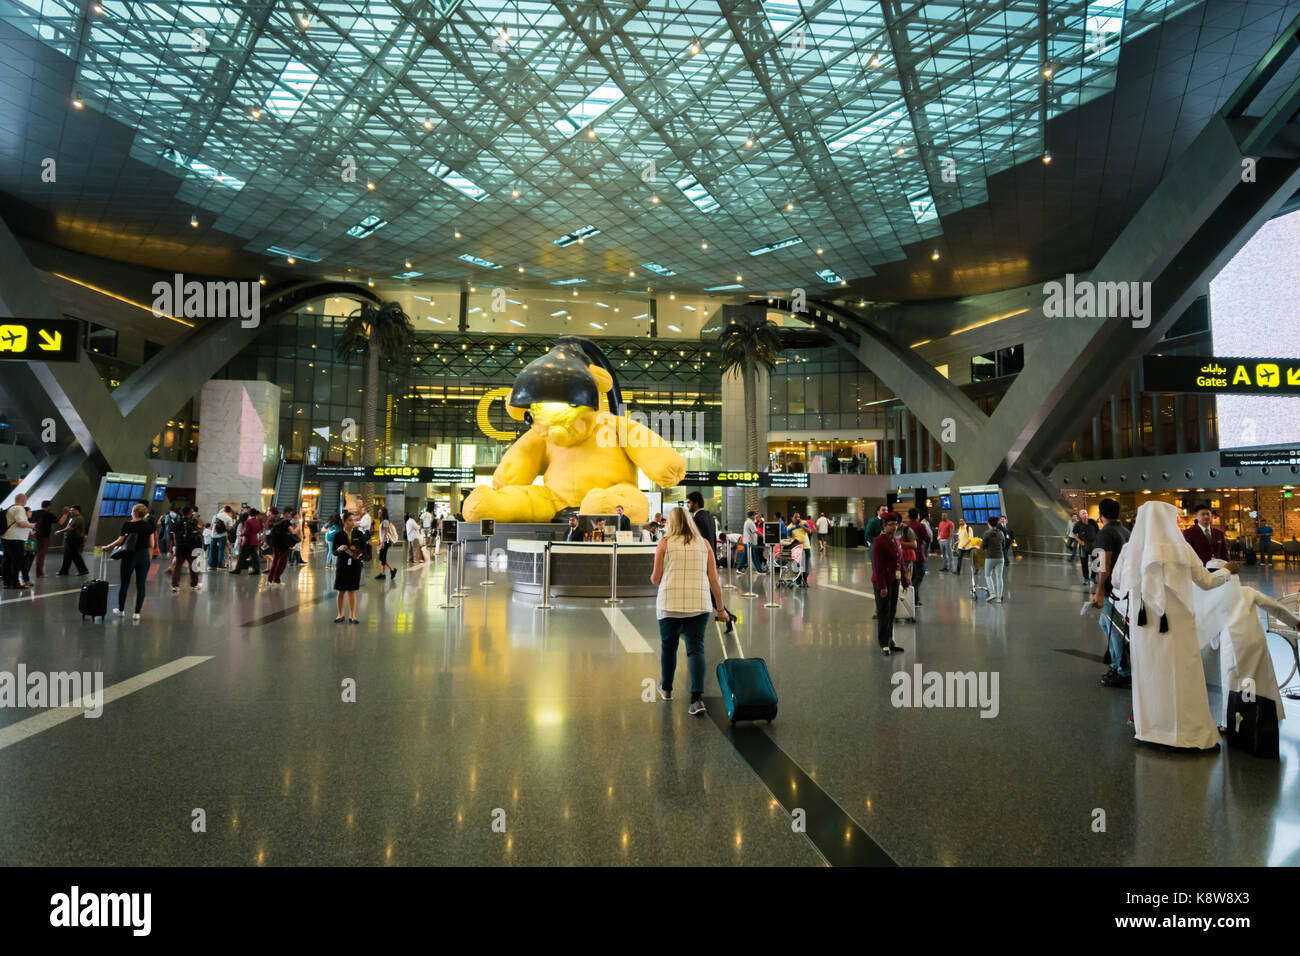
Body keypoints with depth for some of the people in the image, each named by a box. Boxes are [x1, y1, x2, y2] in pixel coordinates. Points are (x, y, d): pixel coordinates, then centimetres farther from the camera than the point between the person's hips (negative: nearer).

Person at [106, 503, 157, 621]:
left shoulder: (127, 525, -7)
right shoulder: (148, 525, 0)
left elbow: (120, 541, -13)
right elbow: (152, 544, -2)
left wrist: (107, 547, 0)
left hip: (129, 556, -2)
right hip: (144, 556, 2)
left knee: (124, 583, 14)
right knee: (141, 585, 4)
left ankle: (121, 609, 27)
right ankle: (137, 613, 3)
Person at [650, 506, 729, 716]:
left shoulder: (665, 543, 2)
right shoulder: (704, 544, 9)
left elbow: (656, 578, 3)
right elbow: (714, 580, 7)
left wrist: (653, 578, 26)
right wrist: (720, 608, 13)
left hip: (670, 604, -1)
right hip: (699, 604, 1)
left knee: (668, 645, 16)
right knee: (696, 648, 1)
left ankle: (666, 688, 33)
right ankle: (697, 697, -13)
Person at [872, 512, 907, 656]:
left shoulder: (896, 541, 12)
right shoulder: (879, 542, -13)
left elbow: (901, 563, 16)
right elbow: (877, 566, -18)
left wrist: (904, 582, 13)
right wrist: (882, 587, -21)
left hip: (895, 582, 8)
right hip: (883, 582, -8)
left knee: (892, 612, 13)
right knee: (883, 613, -1)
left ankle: (890, 642, 22)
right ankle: (884, 645, 6)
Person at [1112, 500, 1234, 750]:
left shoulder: (1131, 550, -6)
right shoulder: (1182, 549, -8)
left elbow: (1117, 583, 7)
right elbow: (1206, 582, 4)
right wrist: (1227, 571, 24)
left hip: (1143, 624, 2)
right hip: (1177, 624, -2)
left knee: (1148, 674, 13)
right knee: (1182, 676, 6)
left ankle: (1148, 727, 22)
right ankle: (1193, 732, 13)